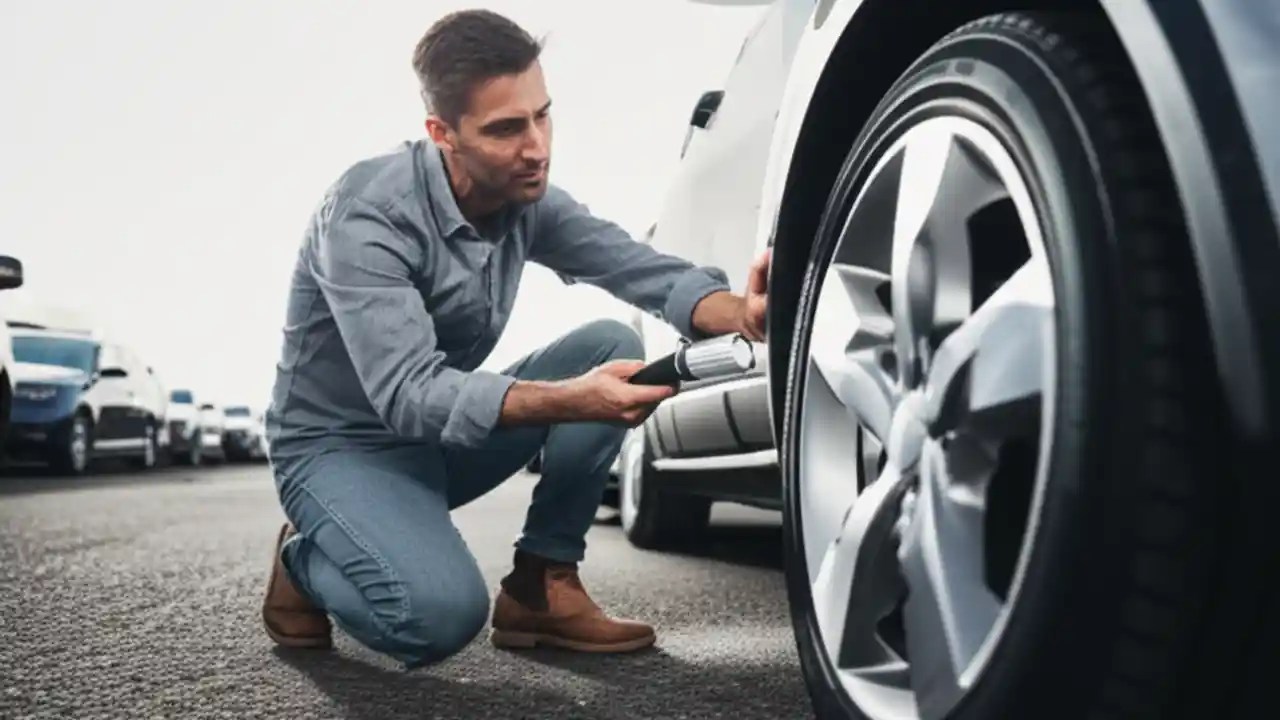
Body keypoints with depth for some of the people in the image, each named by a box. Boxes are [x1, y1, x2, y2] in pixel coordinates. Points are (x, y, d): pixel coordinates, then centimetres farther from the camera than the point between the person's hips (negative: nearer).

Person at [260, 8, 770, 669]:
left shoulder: (529, 198, -7)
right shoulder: (367, 214, -28)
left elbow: (650, 271, -14)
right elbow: (407, 394, -36)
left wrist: (739, 312, -37)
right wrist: (568, 401, -50)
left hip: (443, 436, 7)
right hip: (340, 447, -6)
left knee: (611, 345, -12)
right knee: (441, 612, -32)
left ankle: (541, 586, -6)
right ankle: (307, 562, 2)